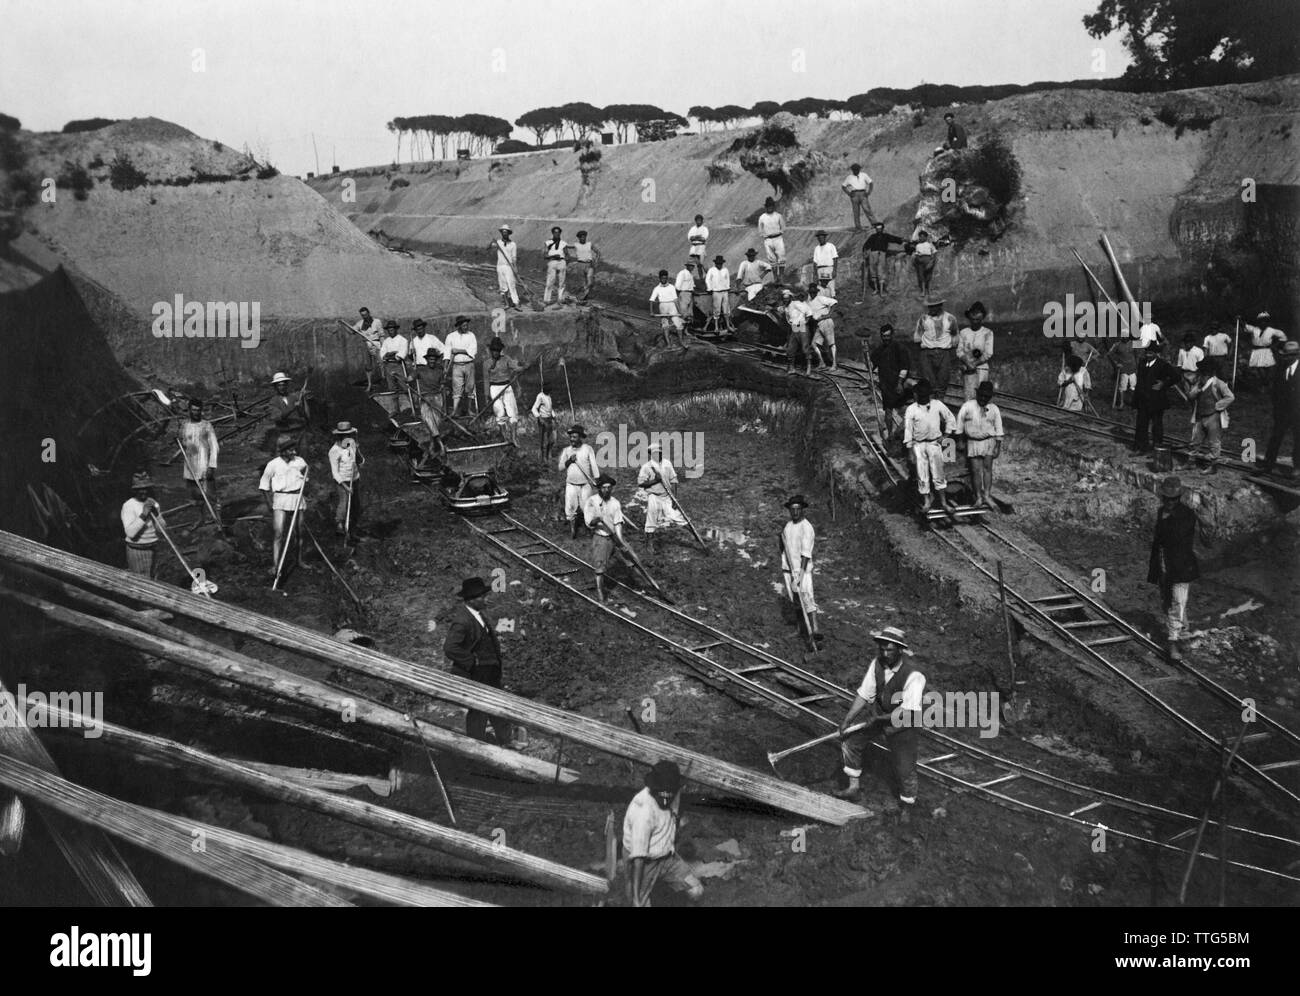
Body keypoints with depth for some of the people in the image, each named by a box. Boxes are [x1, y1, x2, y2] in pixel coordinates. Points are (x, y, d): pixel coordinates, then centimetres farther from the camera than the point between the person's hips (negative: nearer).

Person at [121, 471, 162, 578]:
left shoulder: (152, 503, 6)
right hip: (137, 550, -6)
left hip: (153, 548, 6)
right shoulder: (128, 506, -12)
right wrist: (143, 515, -25)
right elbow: (130, 533, -23)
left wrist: (156, 513, -7)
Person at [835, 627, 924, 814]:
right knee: (849, 742, 8)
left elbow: (907, 712, -33)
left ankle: (906, 808, 31)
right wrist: (847, 720, -12)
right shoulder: (877, 664, -16)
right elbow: (864, 694, -8)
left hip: (903, 725, -6)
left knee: (904, 769, 3)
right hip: (879, 715, 6)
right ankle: (854, 787, 29)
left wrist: (881, 719, -32)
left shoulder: (913, 676, -32)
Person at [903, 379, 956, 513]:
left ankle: (943, 502, 9)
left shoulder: (938, 405, 0)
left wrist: (944, 435, 4)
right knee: (922, 475, 2)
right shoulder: (911, 409, -4)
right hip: (919, 445, 0)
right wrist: (909, 448, -6)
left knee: (938, 474, 2)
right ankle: (927, 500, 16)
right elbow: (907, 429, -2)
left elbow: (950, 420, 12)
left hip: (935, 443, 1)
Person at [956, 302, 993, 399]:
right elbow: (959, 352, 4)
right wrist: (968, 364, -13)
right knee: (969, 396, -6)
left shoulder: (988, 333, 4)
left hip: (981, 368, -1)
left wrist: (975, 364, -9)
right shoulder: (963, 333, 10)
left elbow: (988, 354, -1)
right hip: (967, 369, 1)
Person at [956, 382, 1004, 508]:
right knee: (975, 470, -4)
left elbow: (998, 429, 9)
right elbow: (959, 424, 4)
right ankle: (978, 498, 2)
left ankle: (987, 495, -13)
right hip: (973, 442, -1)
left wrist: (998, 445, 5)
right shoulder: (967, 407, -2)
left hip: (989, 441, 1)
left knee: (987, 467, -11)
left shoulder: (994, 409, 4)